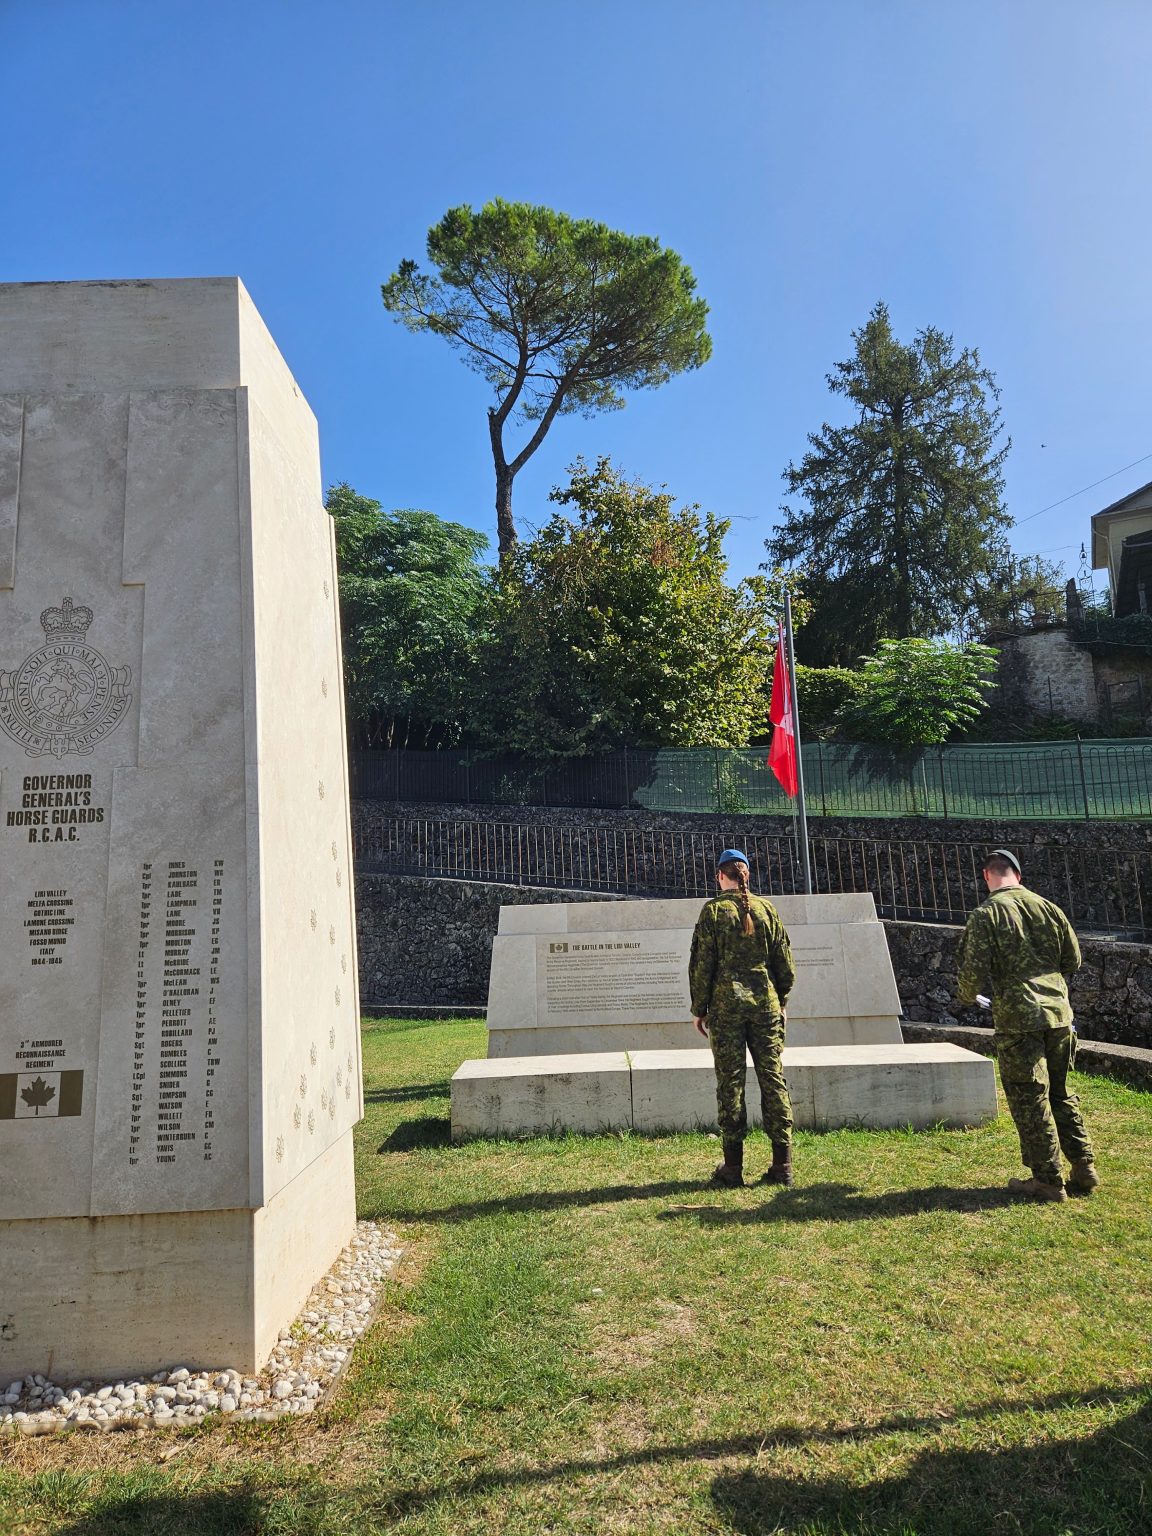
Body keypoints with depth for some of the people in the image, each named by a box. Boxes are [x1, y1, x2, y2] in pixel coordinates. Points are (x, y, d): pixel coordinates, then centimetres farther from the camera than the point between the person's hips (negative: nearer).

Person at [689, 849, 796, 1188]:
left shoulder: (713, 911, -5)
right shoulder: (766, 909, 5)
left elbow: (702, 964, -6)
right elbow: (785, 963, 8)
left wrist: (698, 1009, 3)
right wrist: (781, 1002, 19)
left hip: (726, 1006, -3)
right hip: (766, 1005, 3)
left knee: (730, 1084, 4)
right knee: (773, 1079, 8)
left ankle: (733, 1167, 9)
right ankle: (782, 1164, 11)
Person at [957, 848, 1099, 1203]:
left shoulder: (985, 915, -9)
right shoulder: (1047, 907, 6)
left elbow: (974, 971, -12)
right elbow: (1073, 960, 13)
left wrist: (967, 996, 9)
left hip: (1018, 1019, -5)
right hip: (1058, 1013, 5)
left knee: (1030, 1100, 4)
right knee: (1060, 1094, 20)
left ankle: (1048, 1181, 10)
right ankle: (1084, 1170, 23)